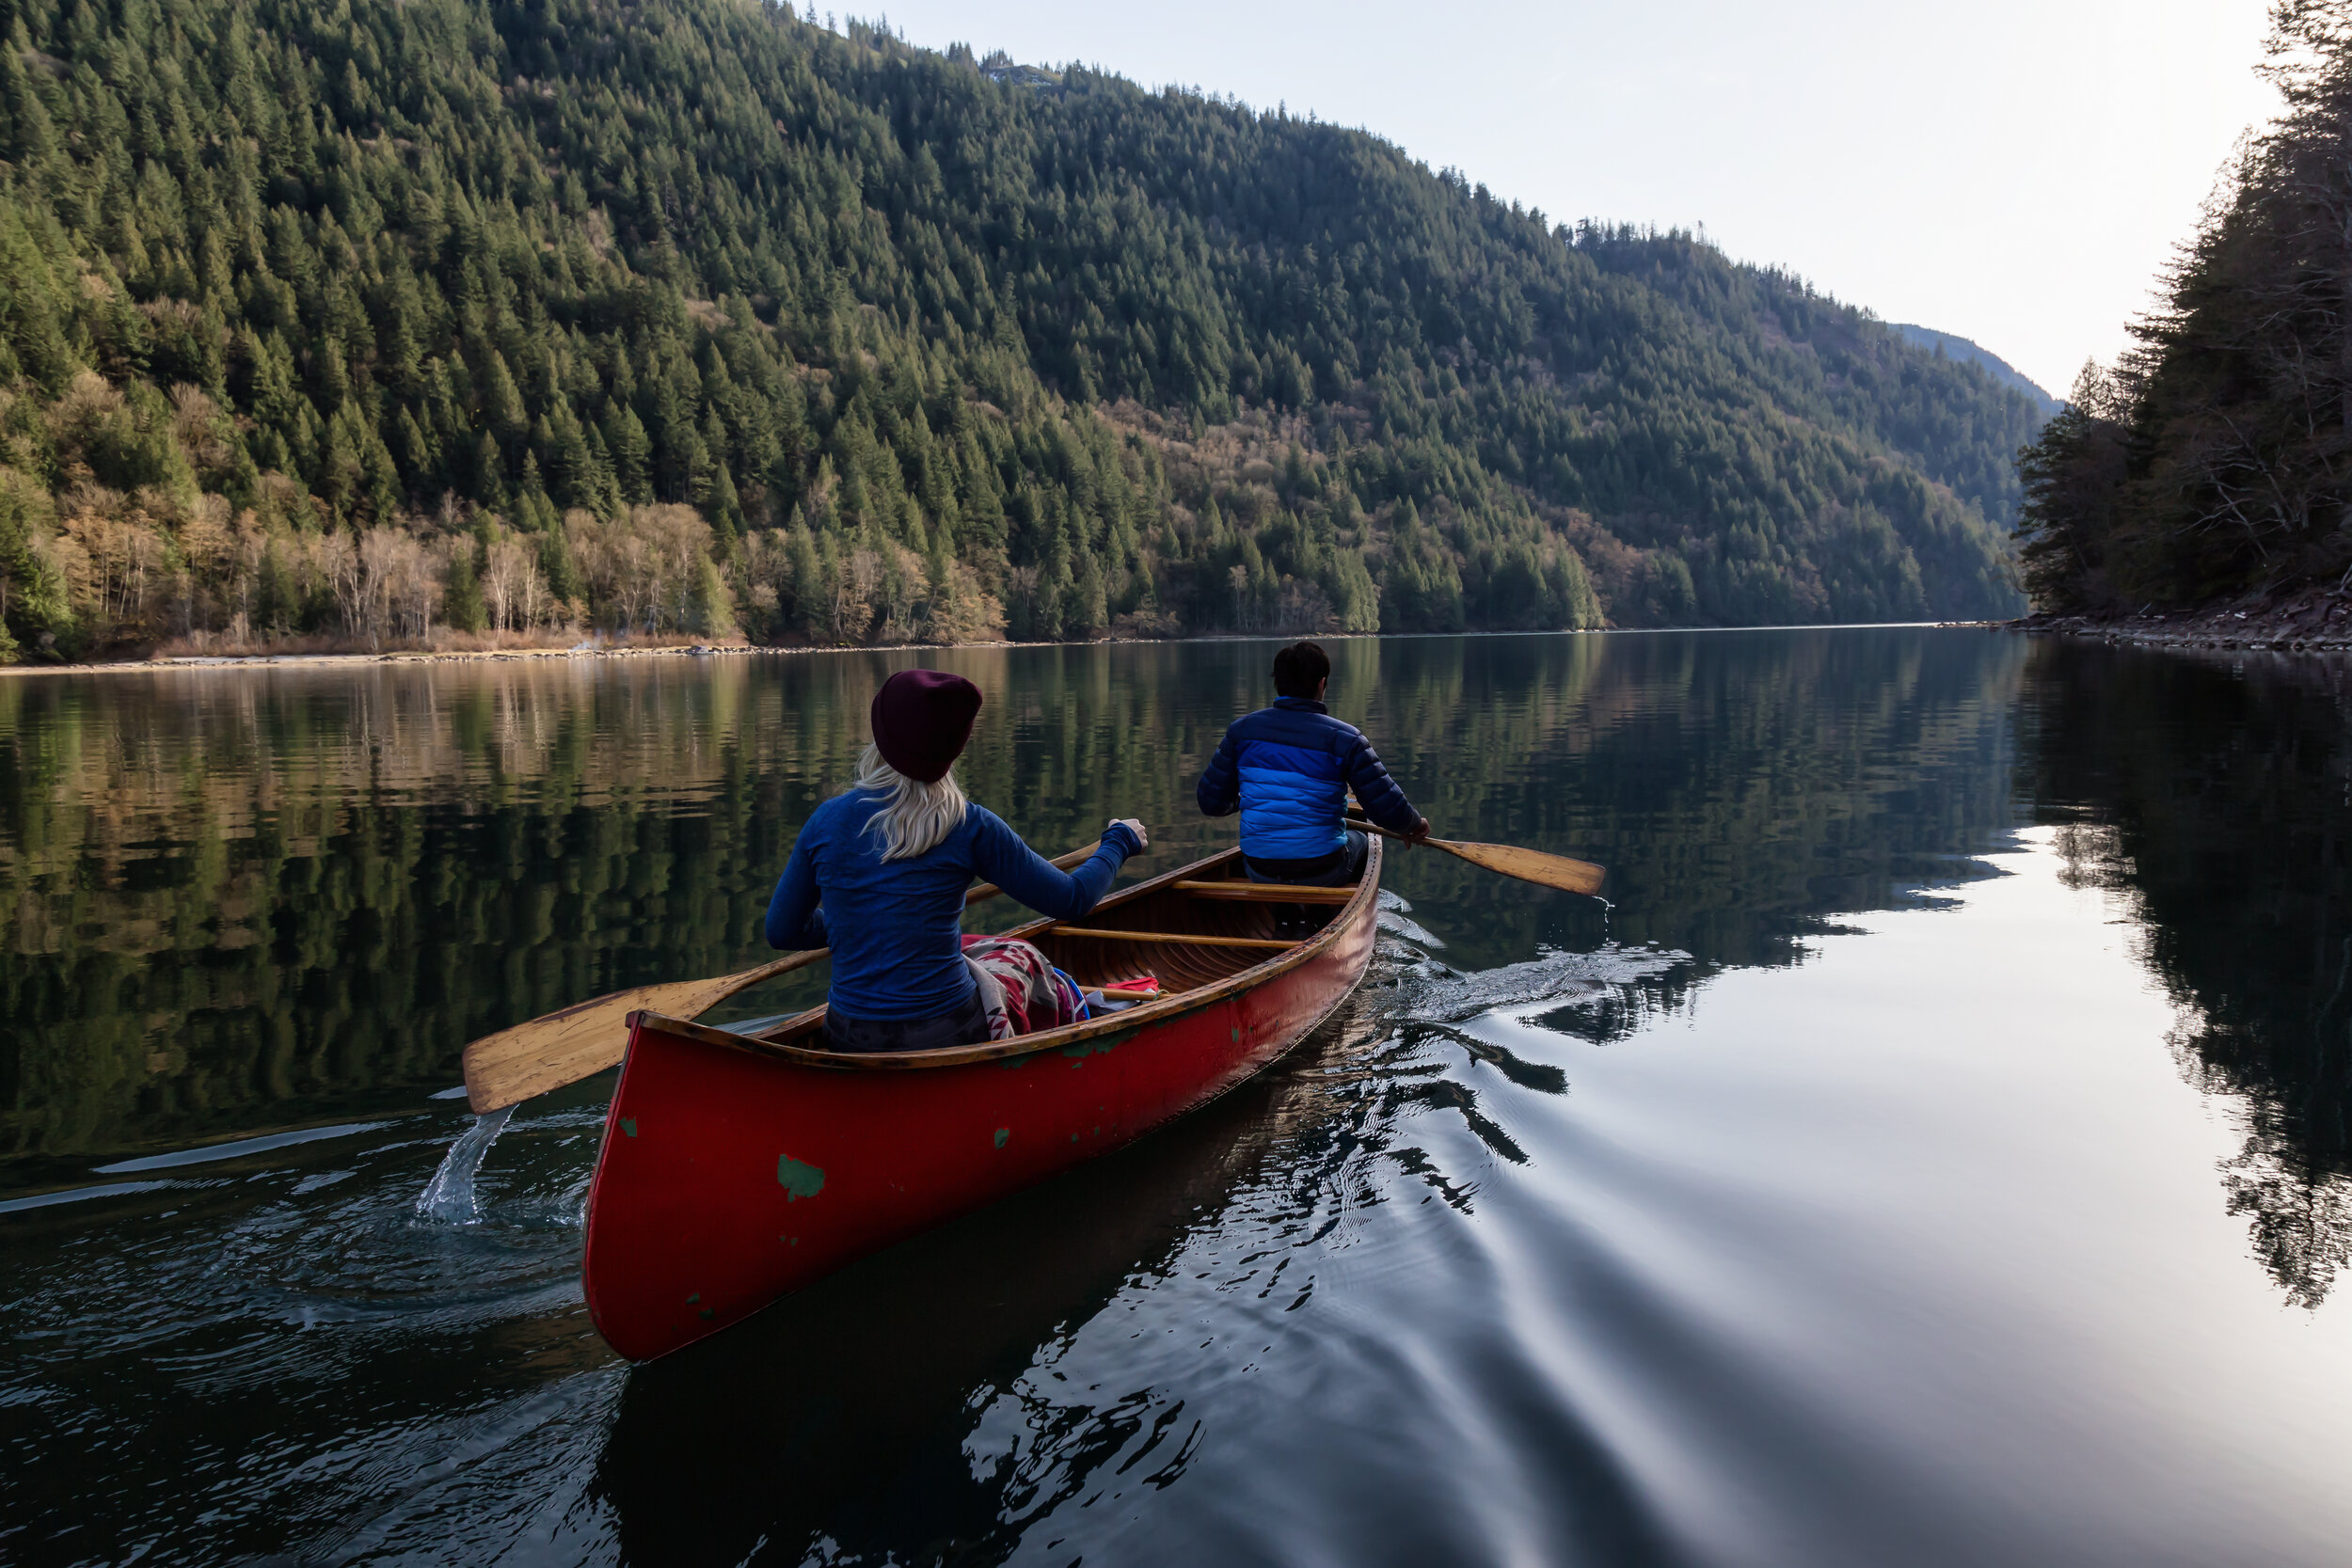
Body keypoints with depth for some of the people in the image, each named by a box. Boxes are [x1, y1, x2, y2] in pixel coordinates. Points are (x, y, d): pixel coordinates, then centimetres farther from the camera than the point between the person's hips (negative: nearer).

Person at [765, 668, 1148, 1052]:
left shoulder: (826, 820, -4)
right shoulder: (969, 826, -12)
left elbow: (782, 931, 7)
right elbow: (1072, 900, -3)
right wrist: (1118, 842, 15)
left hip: (849, 1041, 3)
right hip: (947, 1035, -3)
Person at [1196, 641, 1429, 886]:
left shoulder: (1242, 730, -4)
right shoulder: (1343, 738, -12)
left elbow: (1212, 803, 0)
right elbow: (1389, 810, -12)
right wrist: (1416, 824, 11)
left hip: (1260, 874, 2)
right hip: (1323, 873, -2)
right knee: (1360, 839, 33)